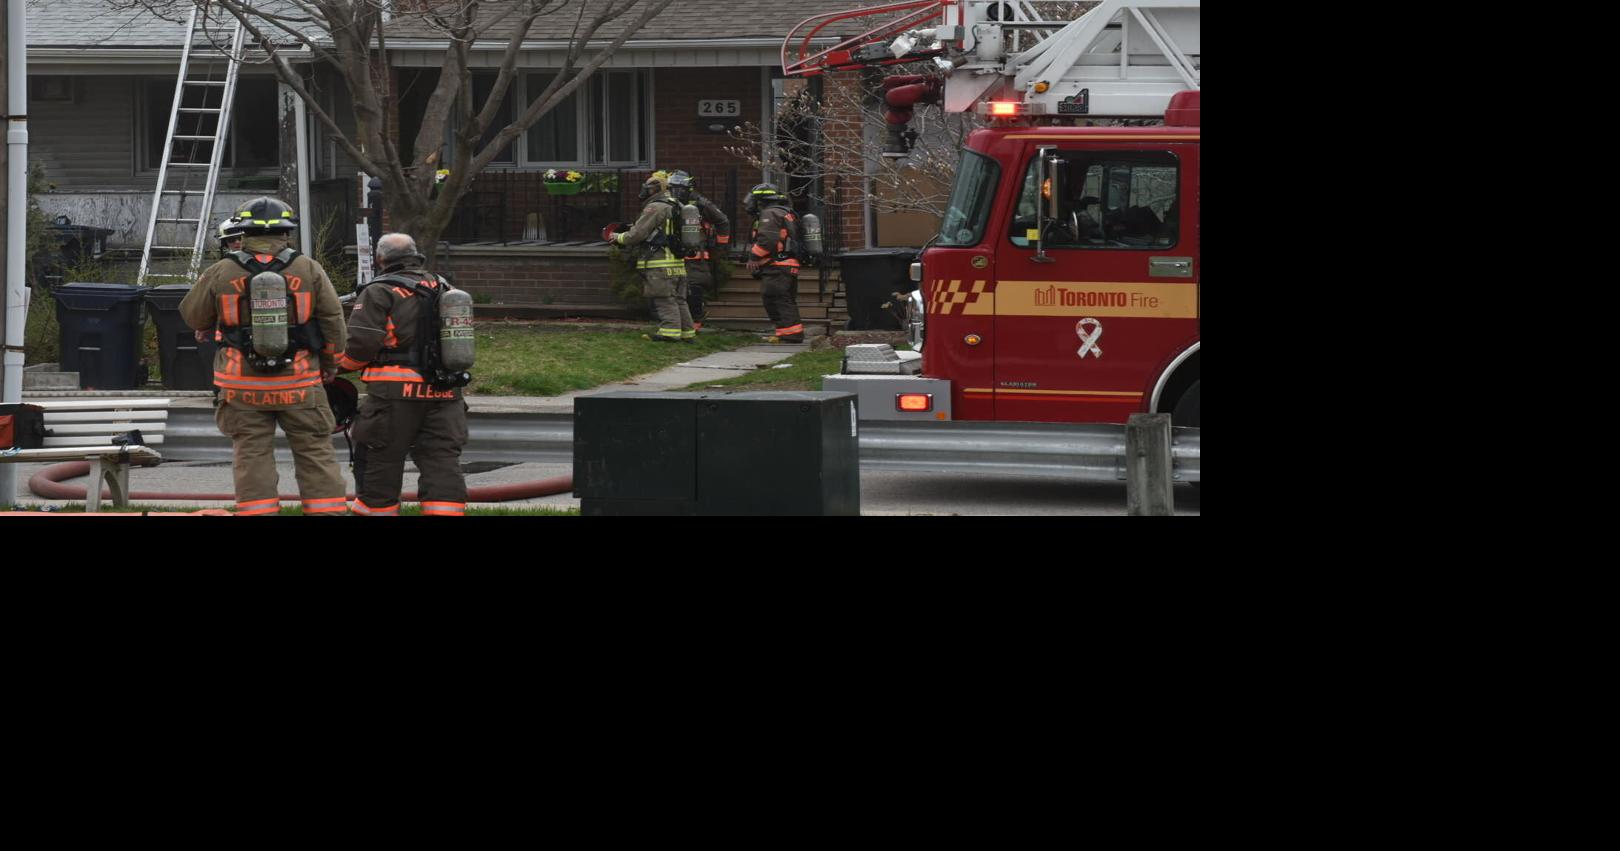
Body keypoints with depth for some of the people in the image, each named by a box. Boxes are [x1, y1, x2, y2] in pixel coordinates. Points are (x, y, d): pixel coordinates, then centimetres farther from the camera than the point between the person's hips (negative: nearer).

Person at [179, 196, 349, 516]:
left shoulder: (220, 274, -3)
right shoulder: (308, 270, -2)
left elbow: (193, 317, 8)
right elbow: (333, 320, 3)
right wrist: (329, 364, 18)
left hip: (244, 387, 0)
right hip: (299, 383, 0)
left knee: (252, 456, 3)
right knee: (316, 453, 7)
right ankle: (328, 509, 4)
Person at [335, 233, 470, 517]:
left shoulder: (380, 293, -6)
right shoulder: (445, 289, 13)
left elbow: (361, 343, -13)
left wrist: (342, 363, 5)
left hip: (396, 390, -5)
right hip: (445, 394, 5)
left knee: (380, 463, 7)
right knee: (442, 462, 2)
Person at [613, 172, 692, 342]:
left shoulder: (655, 208, -12)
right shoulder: (676, 207, 18)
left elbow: (638, 233, -13)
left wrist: (619, 238, 6)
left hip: (661, 263, -9)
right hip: (678, 263, 9)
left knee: (665, 299, -8)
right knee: (679, 299, 12)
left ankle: (670, 331, -12)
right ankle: (687, 331, 14)